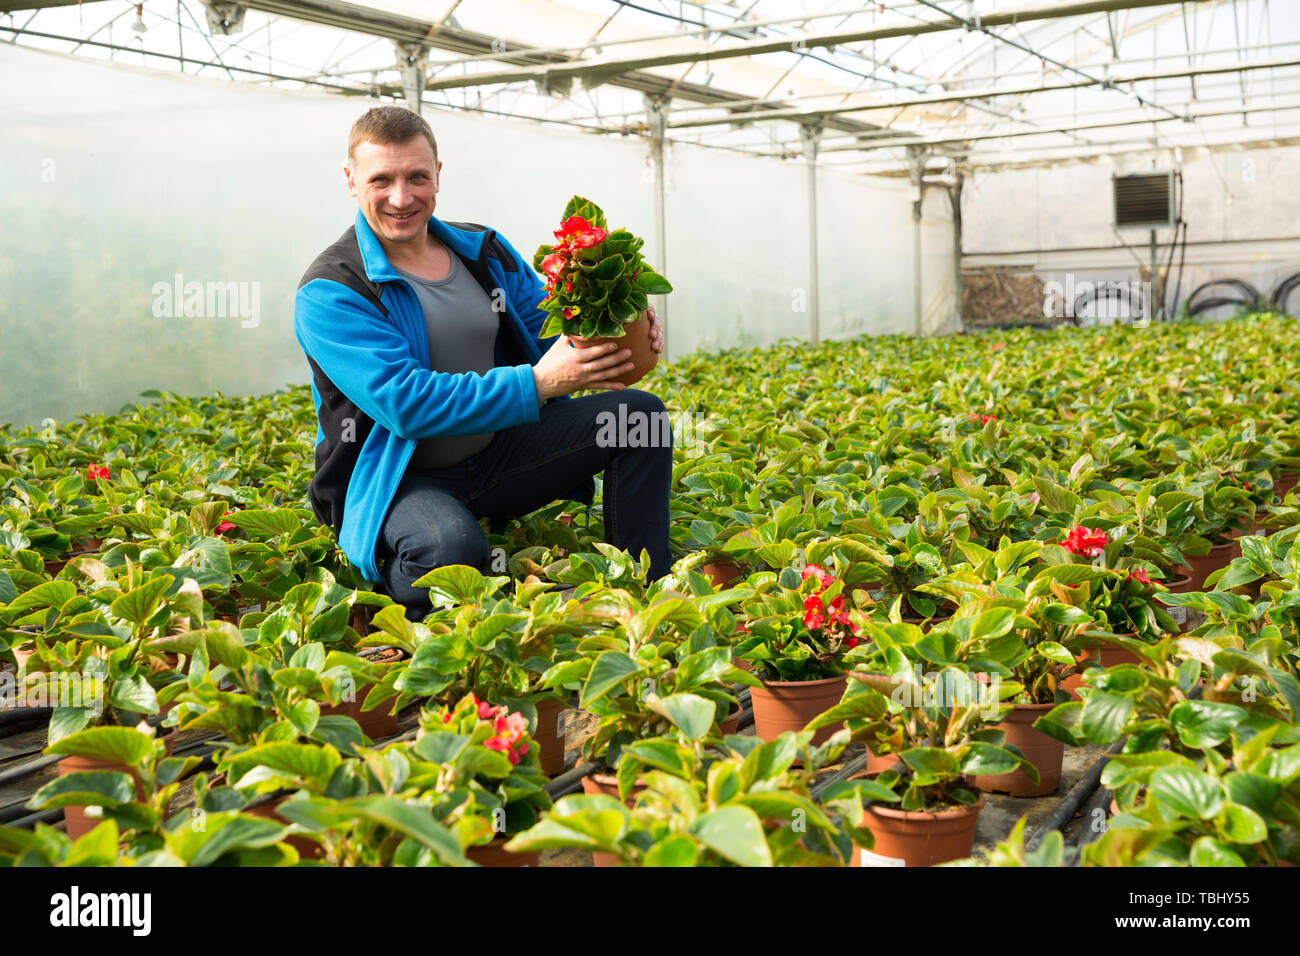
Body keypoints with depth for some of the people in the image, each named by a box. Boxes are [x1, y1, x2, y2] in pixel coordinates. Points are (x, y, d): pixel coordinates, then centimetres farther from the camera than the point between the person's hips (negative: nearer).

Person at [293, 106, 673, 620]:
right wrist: (537, 383, -28)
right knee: (452, 546, -41)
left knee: (639, 412, -10)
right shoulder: (329, 294, -13)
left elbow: (552, 335, 12)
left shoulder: (485, 251, 8)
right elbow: (406, 403, -24)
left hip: (496, 459, 6)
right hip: (398, 479, -6)